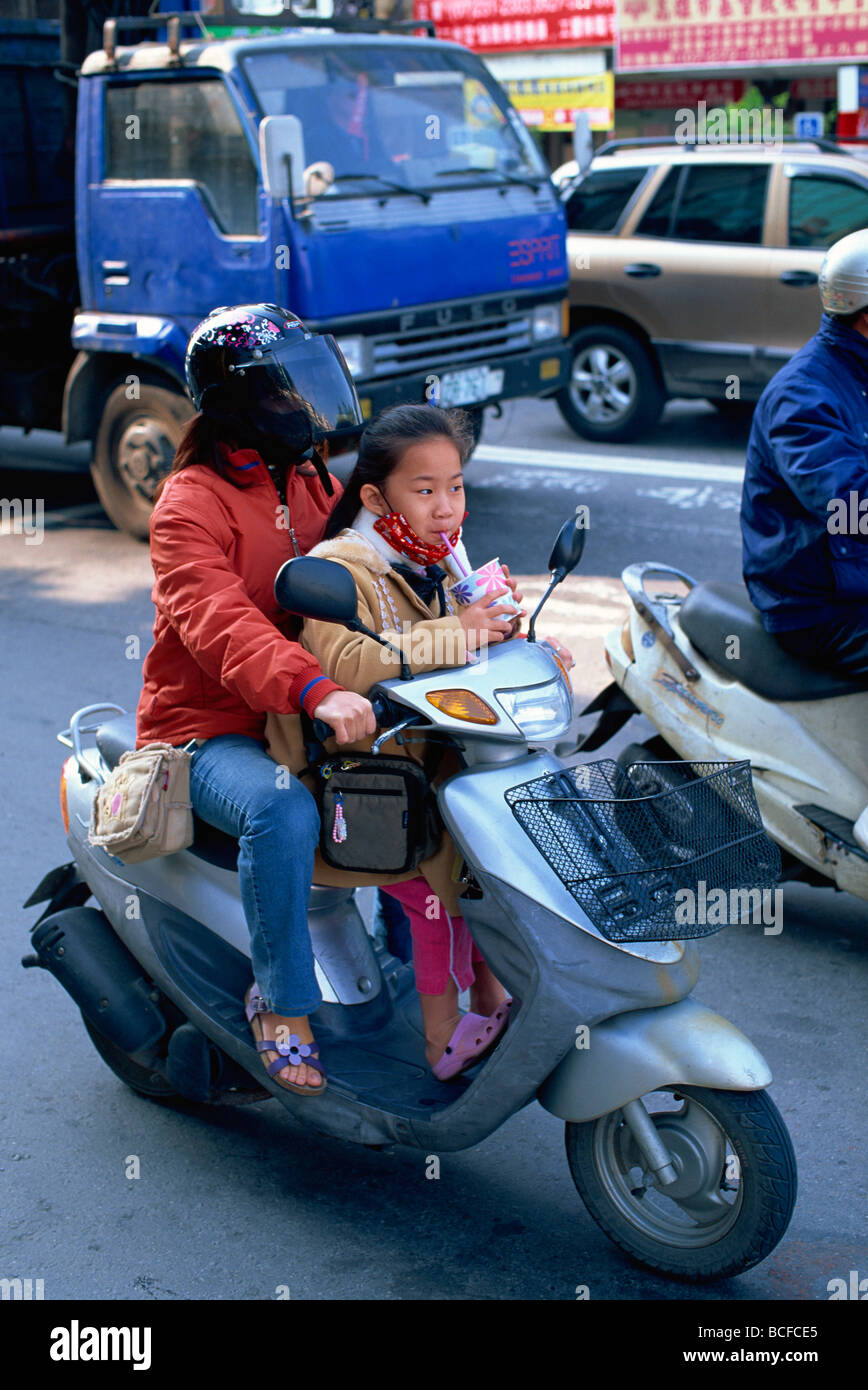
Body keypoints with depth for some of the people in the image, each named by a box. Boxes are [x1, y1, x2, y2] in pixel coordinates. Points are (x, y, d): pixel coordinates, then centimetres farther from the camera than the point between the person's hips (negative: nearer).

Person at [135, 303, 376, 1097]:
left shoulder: (317, 486, 13)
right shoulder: (192, 504, -12)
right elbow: (221, 625, -29)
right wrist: (315, 691, -47)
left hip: (305, 720, 8)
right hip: (209, 731, -7)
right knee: (283, 812, -37)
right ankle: (282, 1002, -17)